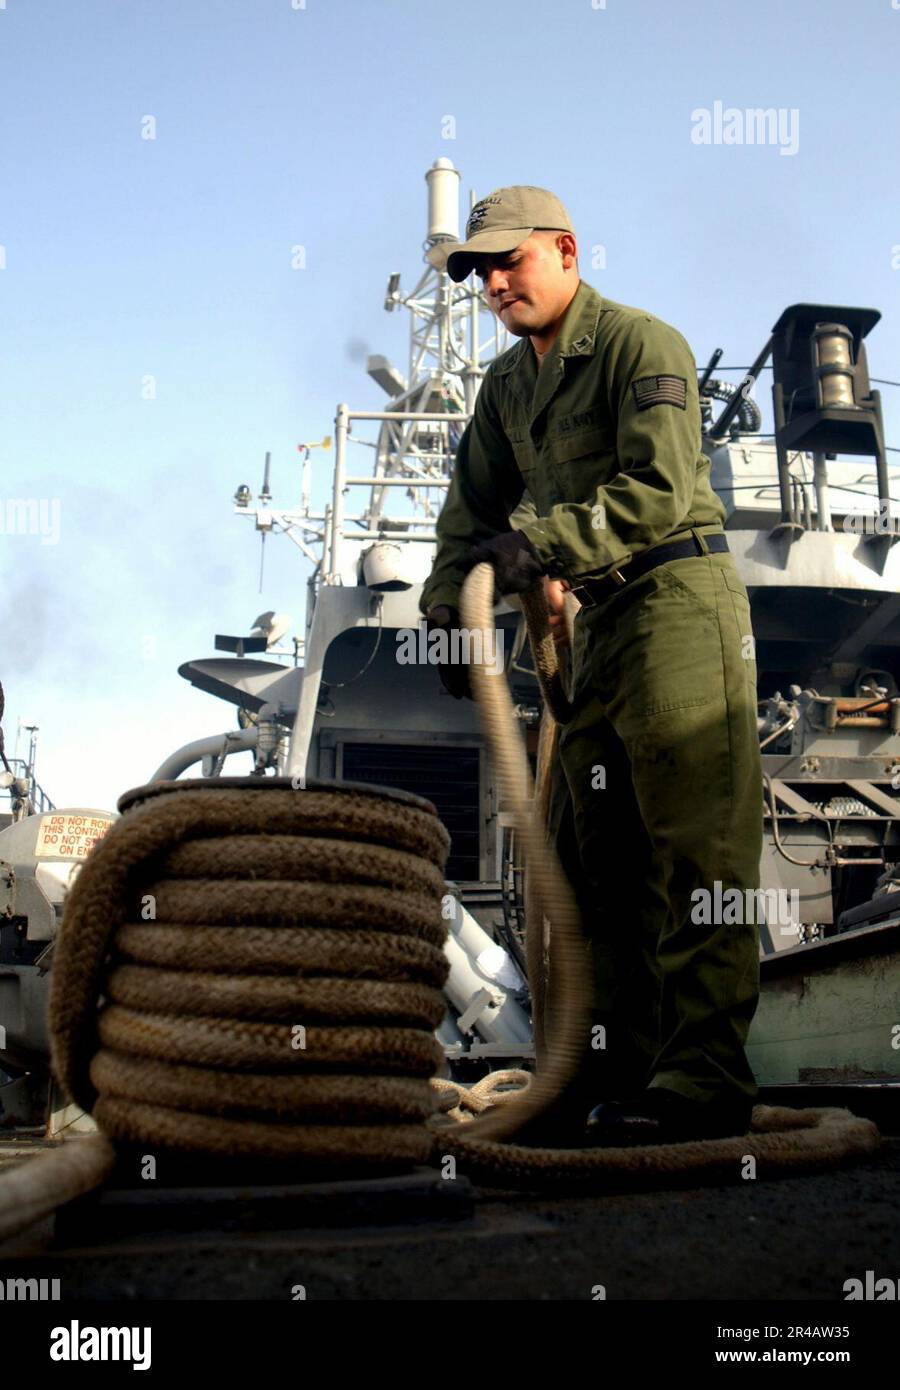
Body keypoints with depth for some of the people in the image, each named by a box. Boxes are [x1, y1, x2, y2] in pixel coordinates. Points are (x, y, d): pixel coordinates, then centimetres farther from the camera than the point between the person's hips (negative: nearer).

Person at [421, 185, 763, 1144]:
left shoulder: (642, 344, -6)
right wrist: (445, 609, 9)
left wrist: (539, 543, -23)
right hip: (598, 614, 9)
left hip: (679, 595, -9)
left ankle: (704, 1079, -11)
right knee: (588, 841, 6)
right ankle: (617, 1063, 14)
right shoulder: (507, 383, 18)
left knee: (692, 844, -13)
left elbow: (658, 489, -19)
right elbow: (473, 507, 21)